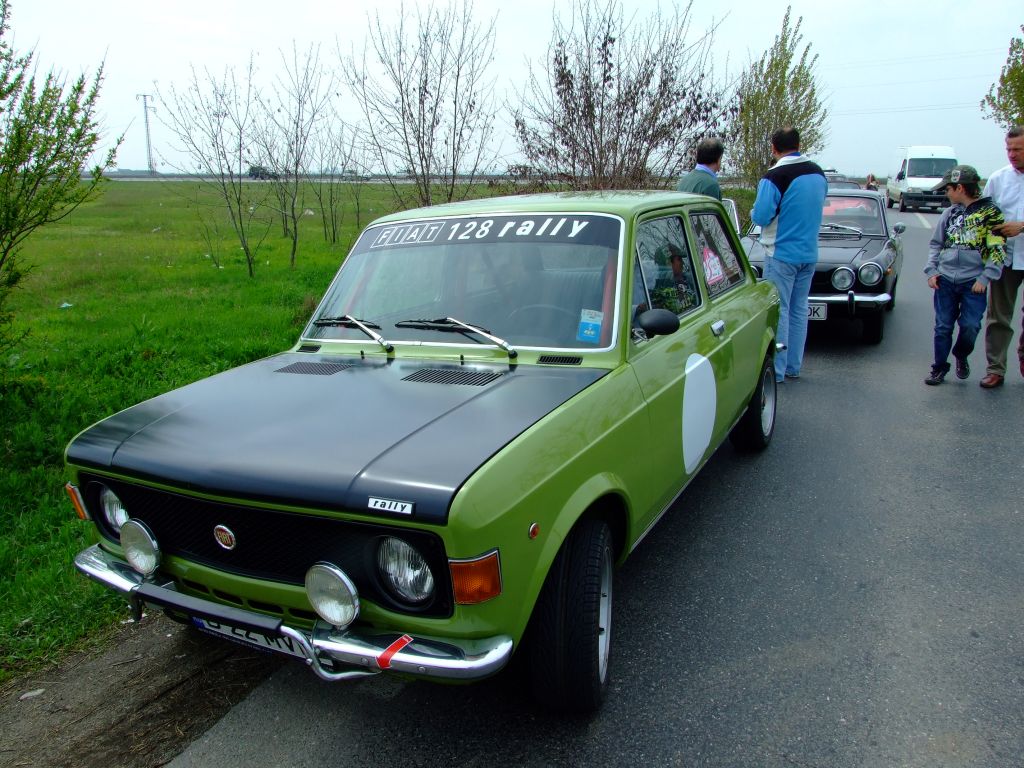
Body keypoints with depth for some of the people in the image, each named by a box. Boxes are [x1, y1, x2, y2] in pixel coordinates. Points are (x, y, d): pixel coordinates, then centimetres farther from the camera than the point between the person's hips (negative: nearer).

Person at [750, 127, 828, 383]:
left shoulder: (774, 177, -17)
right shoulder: (818, 173, 6)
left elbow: (761, 217, -17)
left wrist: (754, 211, 4)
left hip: (782, 254, -6)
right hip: (809, 253, 7)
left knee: (778, 311, -1)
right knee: (799, 309, 13)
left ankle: (776, 370, 2)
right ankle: (794, 367, 21)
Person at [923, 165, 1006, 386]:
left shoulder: (990, 213, -3)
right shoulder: (950, 212, 10)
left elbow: (998, 250, -7)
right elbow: (935, 243, 16)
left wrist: (984, 279, -13)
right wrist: (931, 271, 4)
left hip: (973, 282, -3)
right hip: (945, 279, 4)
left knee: (970, 326, -8)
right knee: (943, 327, 4)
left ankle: (961, 356, 20)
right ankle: (939, 368, 16)